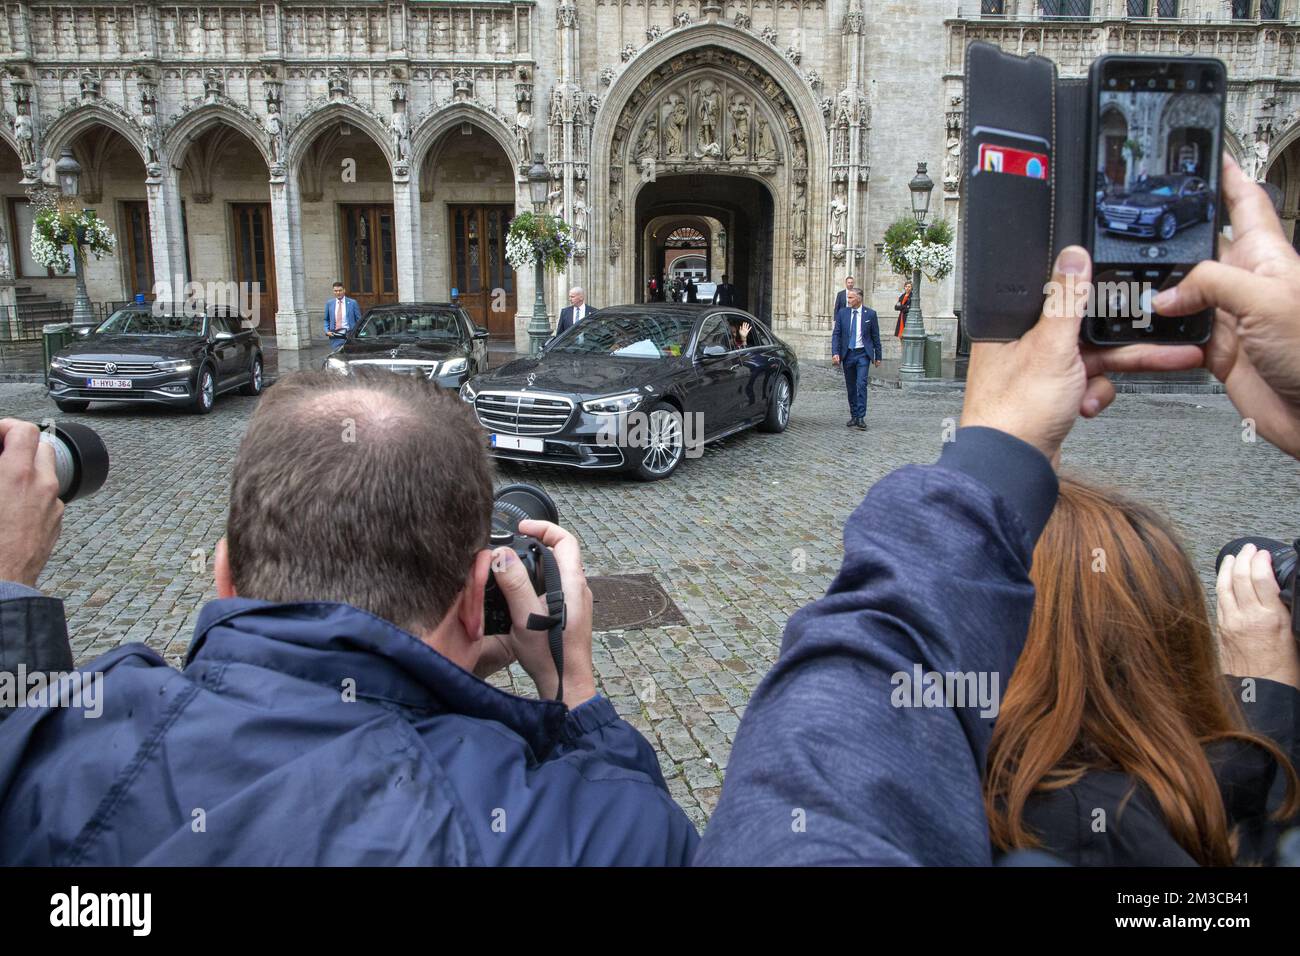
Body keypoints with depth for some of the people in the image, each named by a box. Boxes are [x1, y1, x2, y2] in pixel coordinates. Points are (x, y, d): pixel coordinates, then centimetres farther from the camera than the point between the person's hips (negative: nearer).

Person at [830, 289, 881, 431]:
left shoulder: (870, 314, -1)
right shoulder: (842, 313, 3)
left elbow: (875, 336, 4)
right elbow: (836, 334, 1)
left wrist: (878, 356, 5)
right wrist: (835, 353, -12)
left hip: (863, 354, -3)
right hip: (847, 354, 3)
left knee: (861, 385, -14)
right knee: (850, 387, 9)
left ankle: (861, 418, -14)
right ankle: (853, 416, 19)